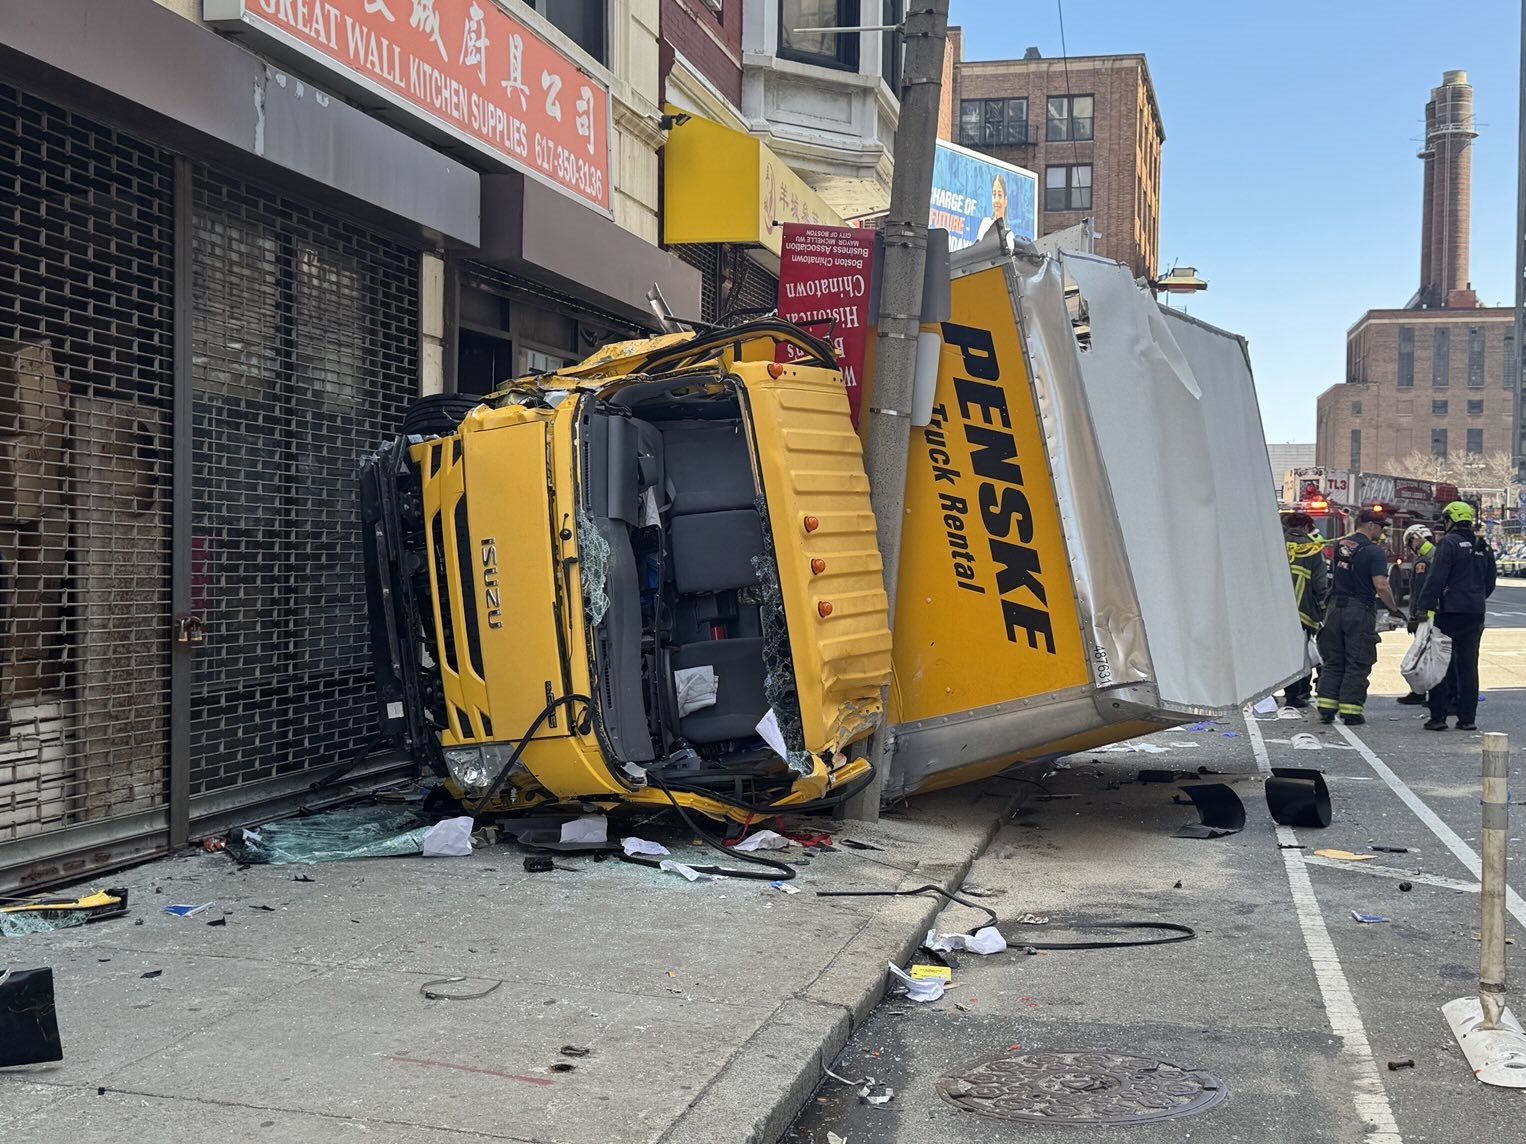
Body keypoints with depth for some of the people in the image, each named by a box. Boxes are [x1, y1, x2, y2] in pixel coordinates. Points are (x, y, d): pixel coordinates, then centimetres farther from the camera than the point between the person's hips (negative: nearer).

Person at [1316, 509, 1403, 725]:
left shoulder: (1339, 545, 9)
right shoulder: (1374, 551, -11)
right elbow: (1381, 586, -17)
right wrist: (1394, 608, -6)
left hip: (1335, 608, 5)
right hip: (1360, 610, -5)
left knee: (1332, 661, 11)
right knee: (1357, 663, 3)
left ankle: (1326, 708, 7)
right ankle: (1350, 710, 2)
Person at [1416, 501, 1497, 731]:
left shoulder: (1448, 543, -10)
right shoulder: (1483, 548, 13)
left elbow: (1436, 579, -17)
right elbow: (1490, 584, 18)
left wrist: (1425, 608, -17)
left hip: (1450, 612, -6)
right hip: (1475, 615, 6)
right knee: (1468, 666, 10)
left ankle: (1438, 716, -3)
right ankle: (1468, 718, 10)